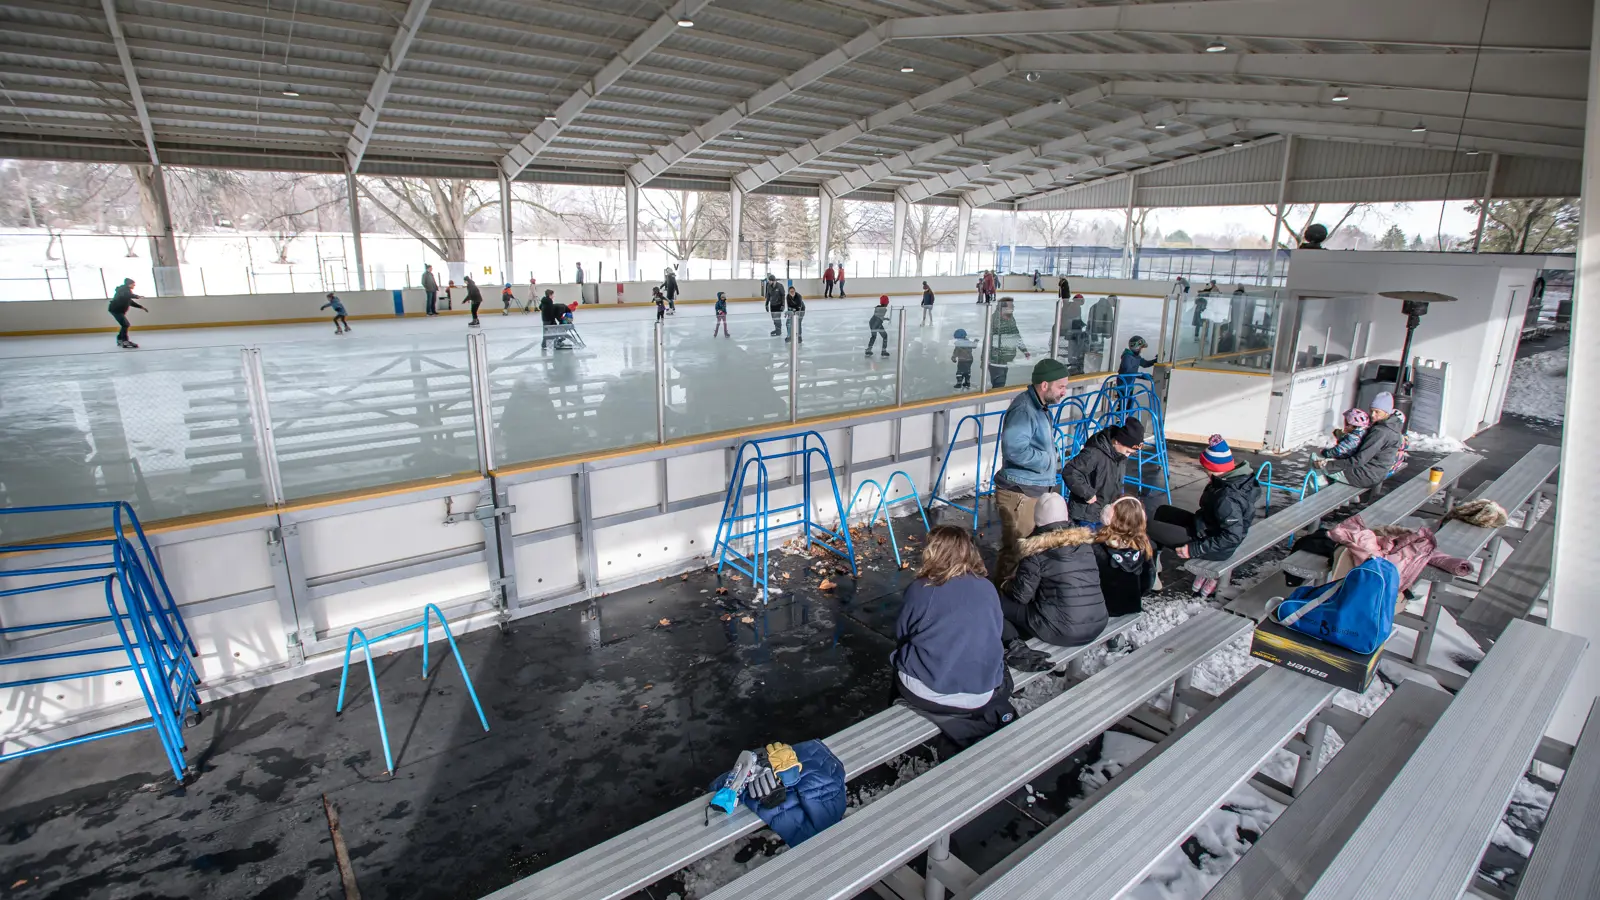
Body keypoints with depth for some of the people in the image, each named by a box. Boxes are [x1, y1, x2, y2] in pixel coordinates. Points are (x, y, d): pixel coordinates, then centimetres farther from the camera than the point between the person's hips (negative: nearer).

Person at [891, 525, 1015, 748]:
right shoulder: (987, 589, -1)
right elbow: (995, 634, 12)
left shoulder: (919, 589, -7)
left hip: (923, 691, -2)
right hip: (980, 696, 2)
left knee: (902, 657, 30)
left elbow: (900, 637, 5)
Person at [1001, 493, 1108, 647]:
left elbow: (1021, 596, -6)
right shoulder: (1086, 541, 6)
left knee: (999, 603, 11)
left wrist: (1007, 587, 16)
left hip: (1062, 631, -6)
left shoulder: (1038, 551, -10)